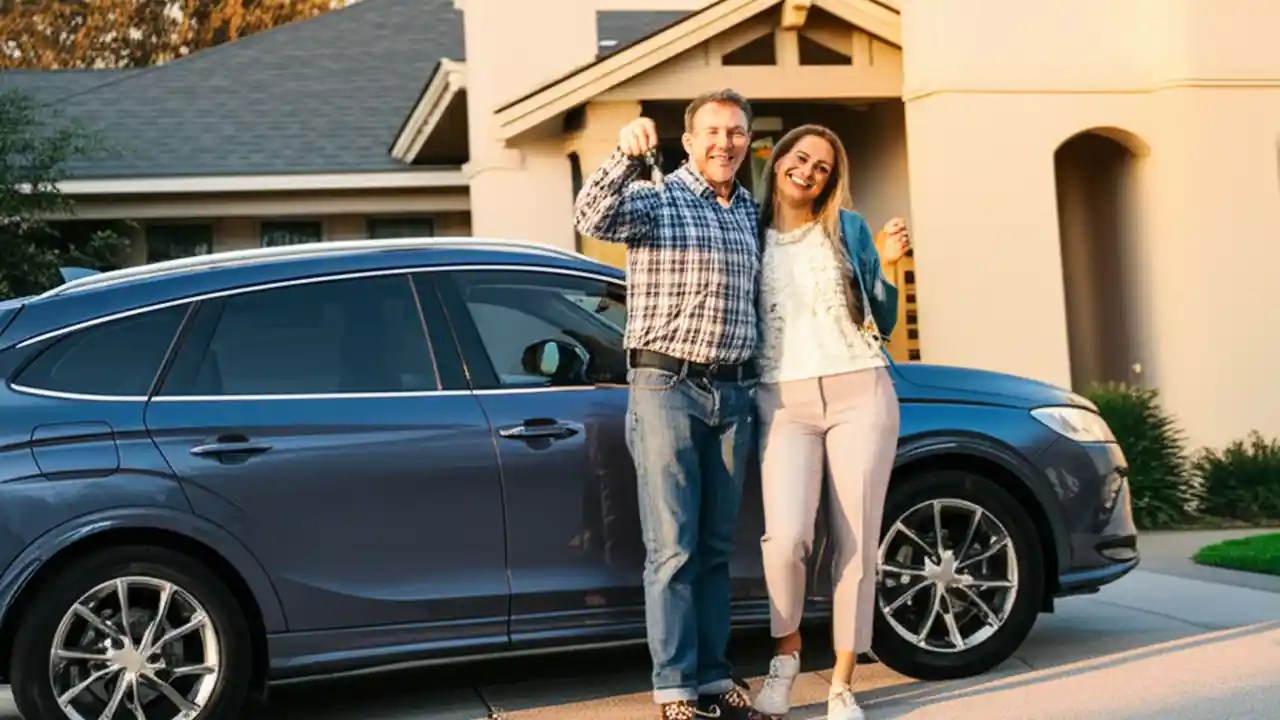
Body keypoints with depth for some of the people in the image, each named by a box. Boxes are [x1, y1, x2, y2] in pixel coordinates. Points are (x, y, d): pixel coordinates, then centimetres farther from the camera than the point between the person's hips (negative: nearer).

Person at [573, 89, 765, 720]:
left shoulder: (752, 212, 14)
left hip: (733, 392, 6)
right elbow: (593, 218, -26)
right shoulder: (654, 198, -4)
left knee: (716, 549, 10)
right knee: (673, 549, -5)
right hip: (667, 387, -5)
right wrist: (625, 158, -41)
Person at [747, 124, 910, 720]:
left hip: (859, 393, 1)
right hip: (785, 402, -1)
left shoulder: (847, 229, 8)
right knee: (786, 538, -18)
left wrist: (890, 265, -5)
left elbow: (881, 323, 8)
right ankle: (786, 652, 8)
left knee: (856, 542, -2)